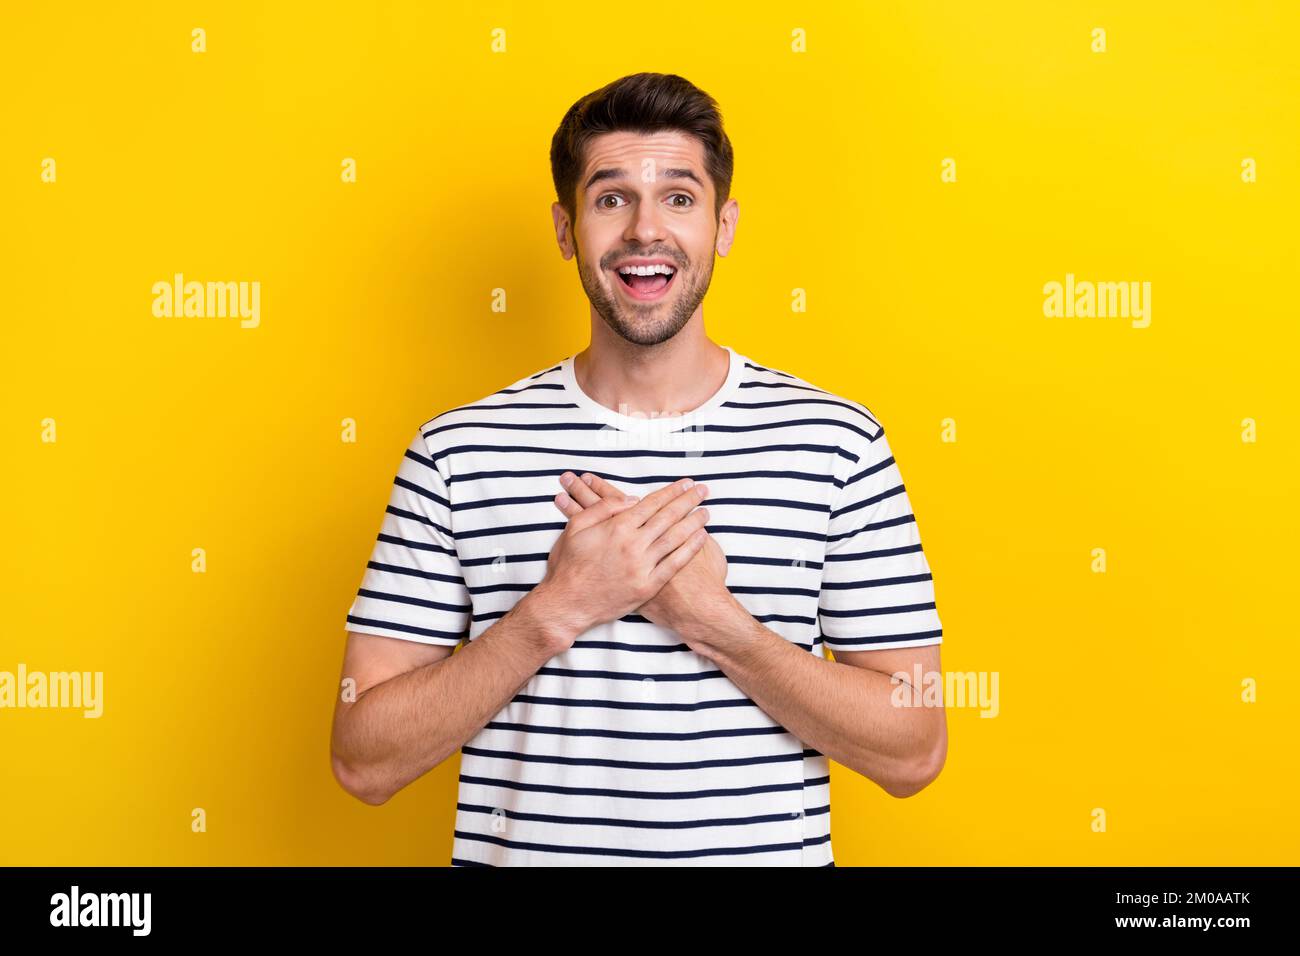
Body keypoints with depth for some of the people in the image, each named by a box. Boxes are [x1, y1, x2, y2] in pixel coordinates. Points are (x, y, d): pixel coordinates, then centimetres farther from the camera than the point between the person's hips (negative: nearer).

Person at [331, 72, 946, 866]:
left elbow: (914, 754, -9)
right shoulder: (457, 451, -7)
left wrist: (712, 619, -21)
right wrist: (553, 613, -21)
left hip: (766, 850, 0)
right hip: (519, 847, 0)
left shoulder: (839, 442, -8)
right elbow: (364, 761, -9)